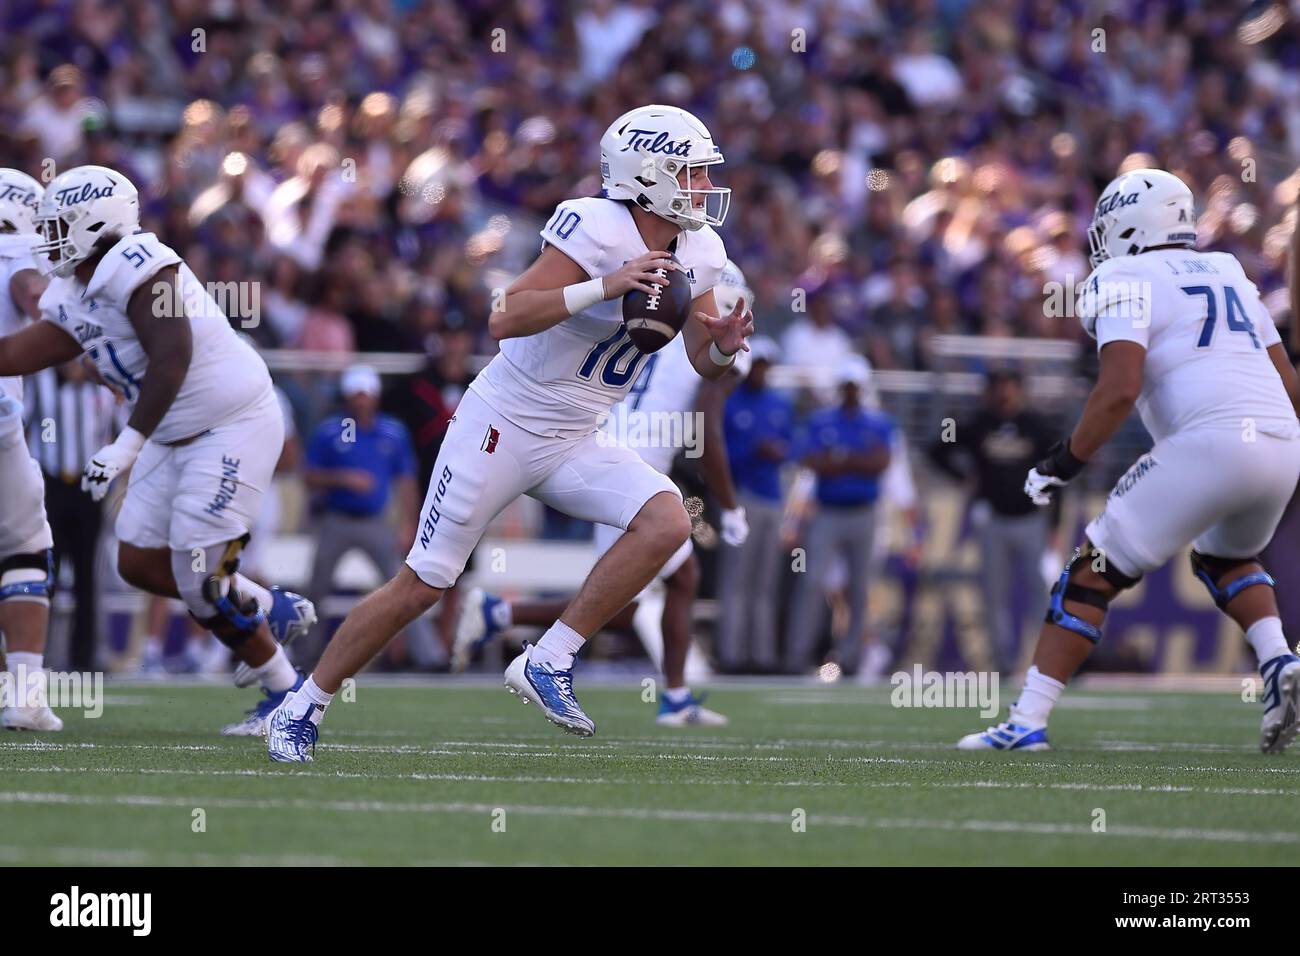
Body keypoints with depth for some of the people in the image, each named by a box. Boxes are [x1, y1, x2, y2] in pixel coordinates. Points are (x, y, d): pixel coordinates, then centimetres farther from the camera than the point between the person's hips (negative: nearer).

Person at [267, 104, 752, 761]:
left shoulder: (696, 252, 0)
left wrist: (725, 346, -14)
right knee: (422, 585, -1)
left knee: (667, 521, -18)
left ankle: (549, 663, -10)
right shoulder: (598, 231, -22)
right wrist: (604, 287, -38)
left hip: (573, 447, 6)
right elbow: (504, 320, -30)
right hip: (503, 427, -6)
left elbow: (703, 364, 9)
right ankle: (303, 706, 15)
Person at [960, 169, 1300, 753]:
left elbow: (1119, 389, -10)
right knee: (1225, 557, 34)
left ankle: (1026, 721, 0)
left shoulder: (1127, 281, 4)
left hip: (1209, 442, -7)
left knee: (1095, 573, 4)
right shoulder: (1229, 273, 25)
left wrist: (1064, 463, -1)